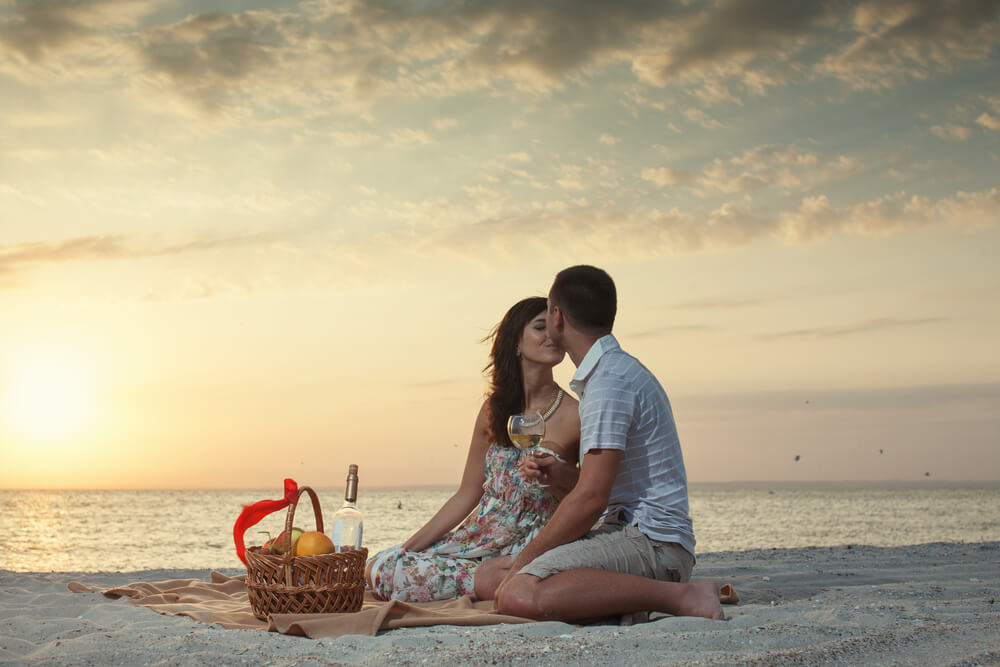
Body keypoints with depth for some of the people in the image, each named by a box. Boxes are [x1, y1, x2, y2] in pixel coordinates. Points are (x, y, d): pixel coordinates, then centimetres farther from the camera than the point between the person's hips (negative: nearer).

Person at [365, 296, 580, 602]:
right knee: (377, 567, -9)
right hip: (478, 537, 4)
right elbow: (466, 497, 8)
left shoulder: (574, 416, -8)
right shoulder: (495, 408, 5)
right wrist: (408, 546, 3)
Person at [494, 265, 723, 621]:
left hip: (649, 541, -11)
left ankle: (681, 596, -20)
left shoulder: (610, 379, -13)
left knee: (519, 594, -31)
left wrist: (523, 561, -10)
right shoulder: (618, 369, 20)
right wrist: (561, 473, 7)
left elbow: (591, 499, -19)